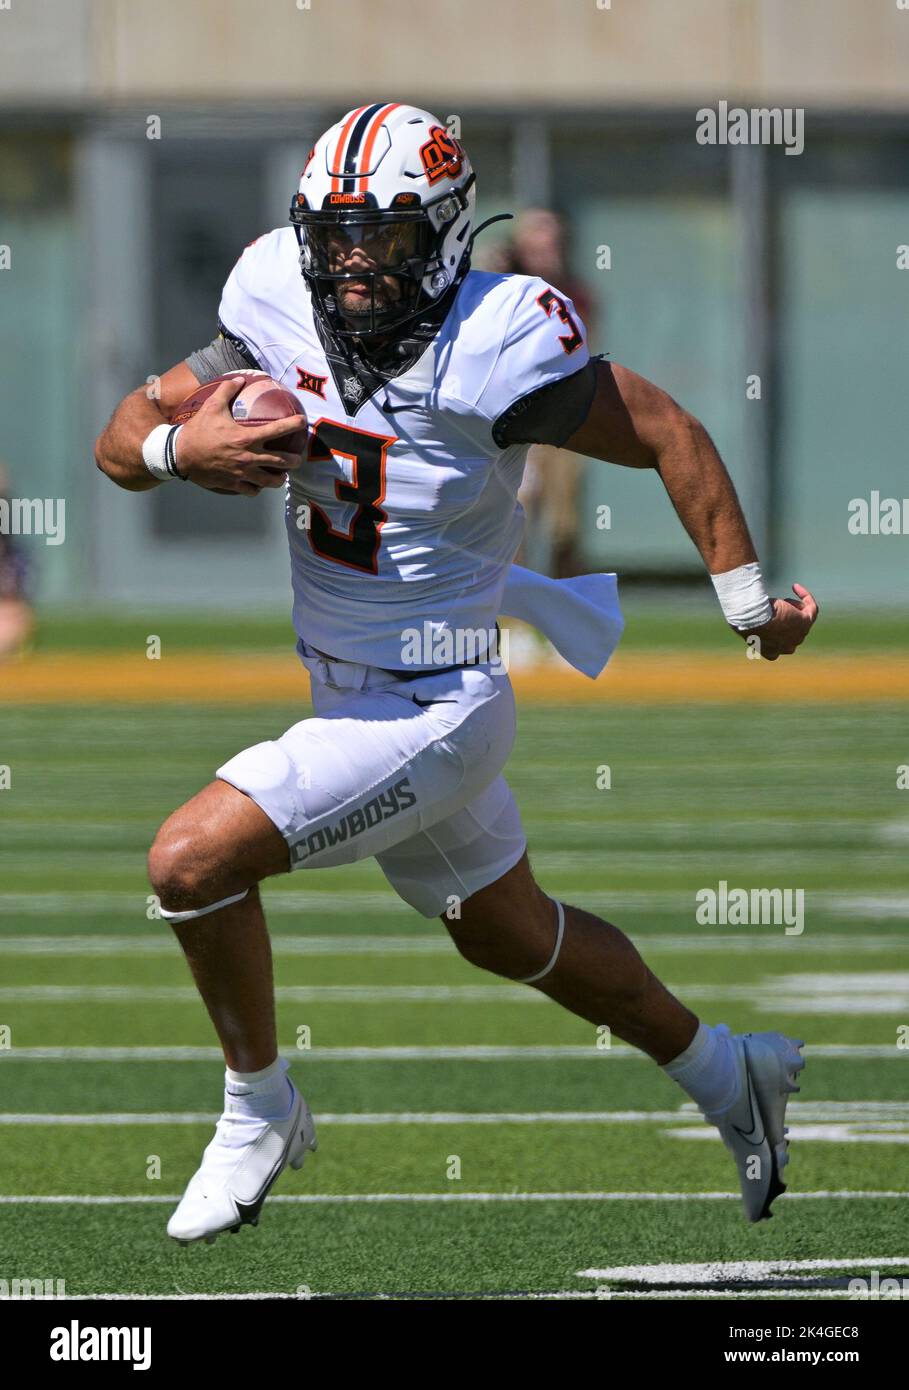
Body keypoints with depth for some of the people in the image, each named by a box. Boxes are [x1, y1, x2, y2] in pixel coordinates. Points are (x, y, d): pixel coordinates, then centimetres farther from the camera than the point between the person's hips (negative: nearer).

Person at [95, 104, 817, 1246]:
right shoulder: (281, 310, -8)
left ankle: (258, 1110, 5)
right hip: (345, 697, 7)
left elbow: (667, 436, -13)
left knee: (193, 860, -18)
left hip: (434, 715, -7)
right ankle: (727, 1075, 47)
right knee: (510, 936, 26)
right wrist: (180, 446, -27)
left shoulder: (493, 348, -24)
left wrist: (749, 606, -5)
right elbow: (122, 440, -3)